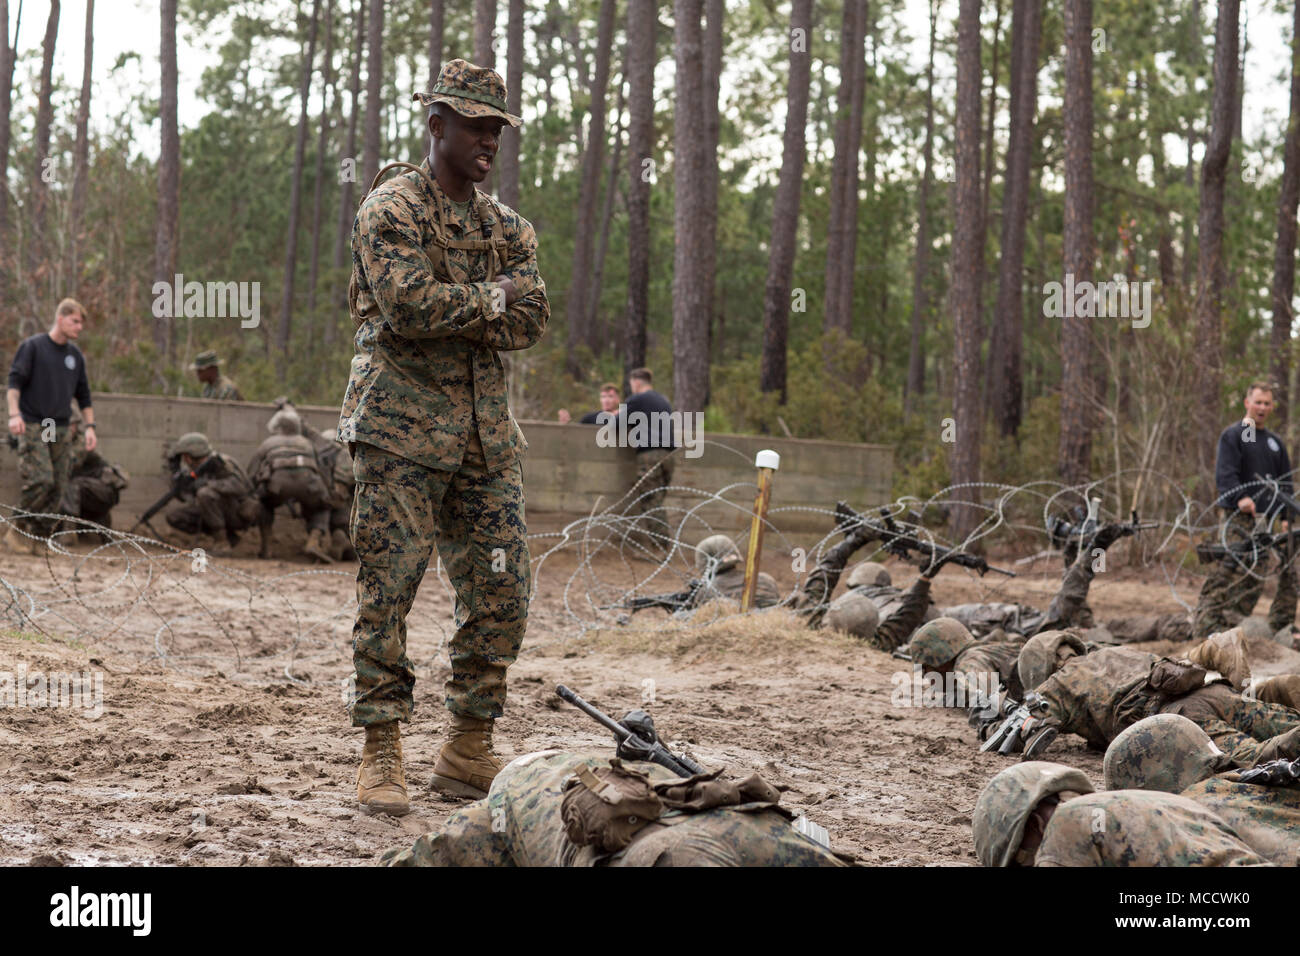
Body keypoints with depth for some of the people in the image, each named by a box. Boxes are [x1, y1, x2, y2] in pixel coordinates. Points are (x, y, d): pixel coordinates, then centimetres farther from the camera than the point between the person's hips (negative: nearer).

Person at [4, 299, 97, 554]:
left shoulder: (75, 355, 14)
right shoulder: (33, 346, -1)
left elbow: (83, 395, 21)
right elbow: (15, 380, -7)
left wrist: (90, 426, 12)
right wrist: (14, 414, -19)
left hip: (60, 431, 6)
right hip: (32, 426, -6)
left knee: (58, 487, -1)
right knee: (40, 481, -19)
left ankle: (35, 539, 5)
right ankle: (16, 533, -6)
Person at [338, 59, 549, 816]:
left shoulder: (508, 227, 16)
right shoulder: (392, 209, -3)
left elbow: (533, 321, 2)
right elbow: (408, 303, -18)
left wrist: (453, 315, -12)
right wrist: (491, 298, -6)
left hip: (487, 428, 6)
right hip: (402, 426, -6)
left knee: (502, 590, 3)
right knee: (389, 589, -6)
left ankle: (470, 752, 13)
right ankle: (382, 756, -1)